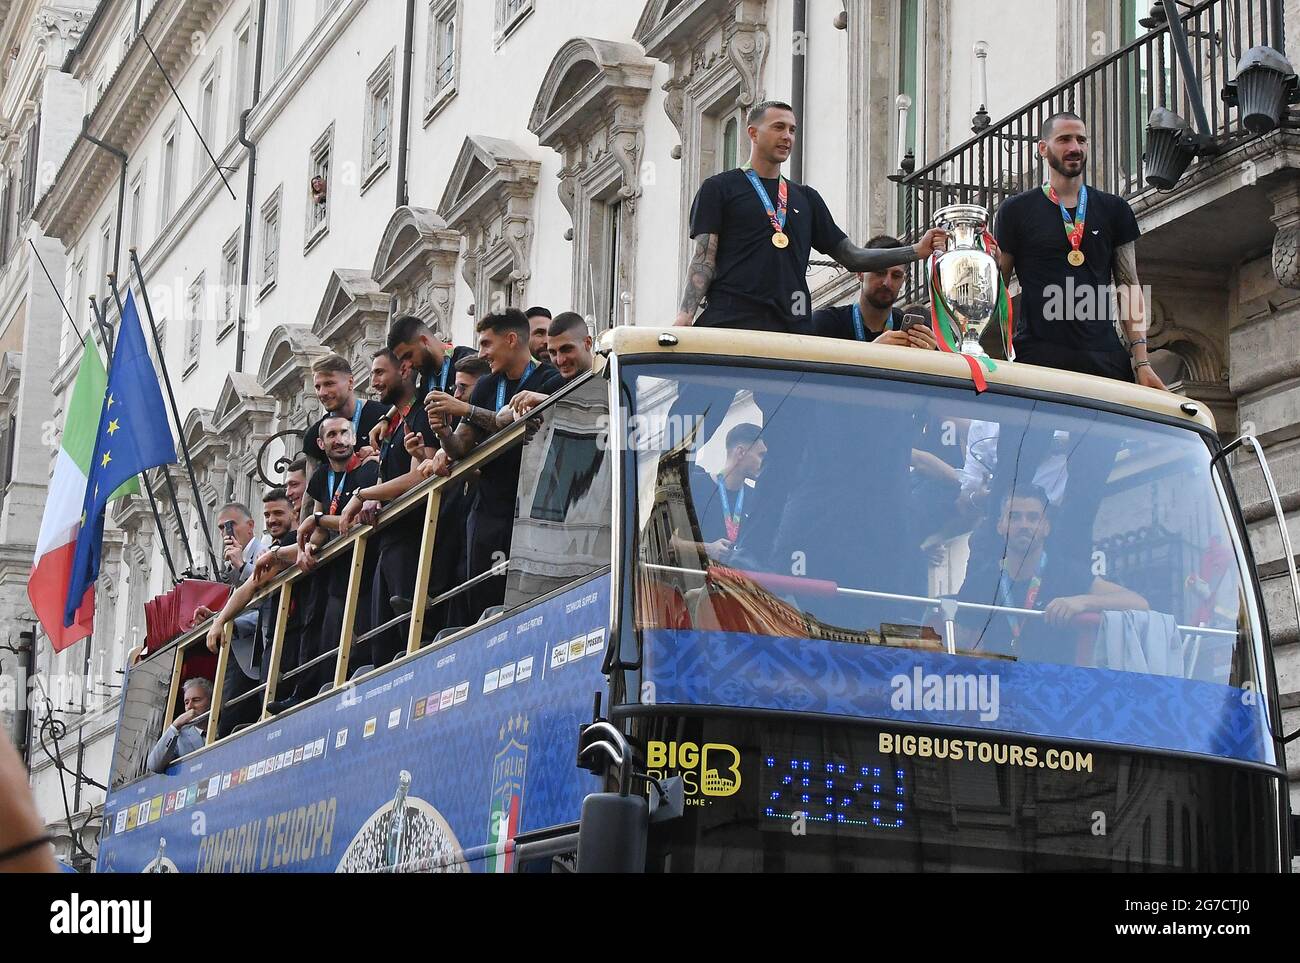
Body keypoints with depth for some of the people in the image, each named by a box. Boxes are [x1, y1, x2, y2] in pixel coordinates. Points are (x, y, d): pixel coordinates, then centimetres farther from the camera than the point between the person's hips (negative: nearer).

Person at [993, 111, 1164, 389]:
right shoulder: (1016, 210, 8)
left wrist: (1141, 361, 3)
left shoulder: (1113, 210, 15)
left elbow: (1129, 286, 13)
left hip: (1104, 358, 2)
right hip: (1037, 355, -2)